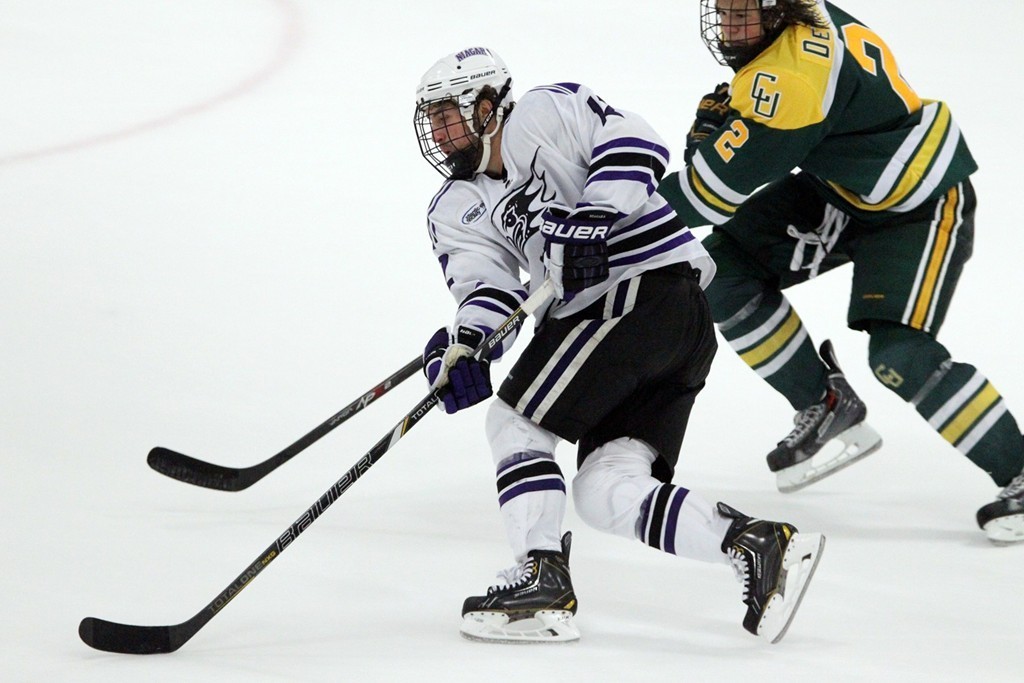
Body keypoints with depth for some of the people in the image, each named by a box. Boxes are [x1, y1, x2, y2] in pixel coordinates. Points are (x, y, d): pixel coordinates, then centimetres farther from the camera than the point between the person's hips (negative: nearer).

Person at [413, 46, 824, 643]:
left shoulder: (546, 113, -2)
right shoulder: (457, 210, 19)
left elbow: (633, 146, -14)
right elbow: (487, 285, 5)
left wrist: (590, 221, -25)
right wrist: (461, 346, -16)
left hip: (653, 287, -9)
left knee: (515, 422, -8)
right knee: (604, 492, 1)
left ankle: (542, 579, -10)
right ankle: (760, 546, -7)